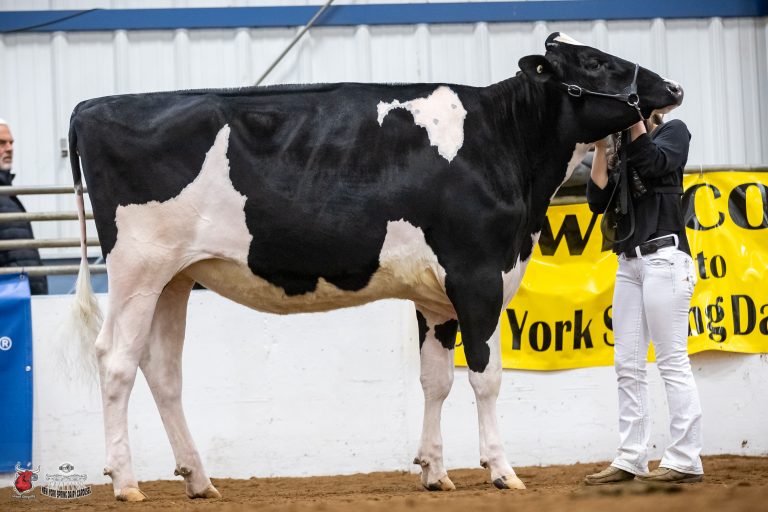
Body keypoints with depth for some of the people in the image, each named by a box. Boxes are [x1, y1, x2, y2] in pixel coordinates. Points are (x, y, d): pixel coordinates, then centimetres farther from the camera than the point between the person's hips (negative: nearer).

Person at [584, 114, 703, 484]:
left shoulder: (672, 131, 4)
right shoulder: (620, 151, 17)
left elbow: (652, 162, -17)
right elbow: (598, 201, 4)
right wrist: (601, 146, 0)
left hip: (664, 256, -7)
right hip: (628, 262, 7)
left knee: (672, 360, -9)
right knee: (627, 365, 3)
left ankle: (685, 461, -10)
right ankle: (631, 460, 3)